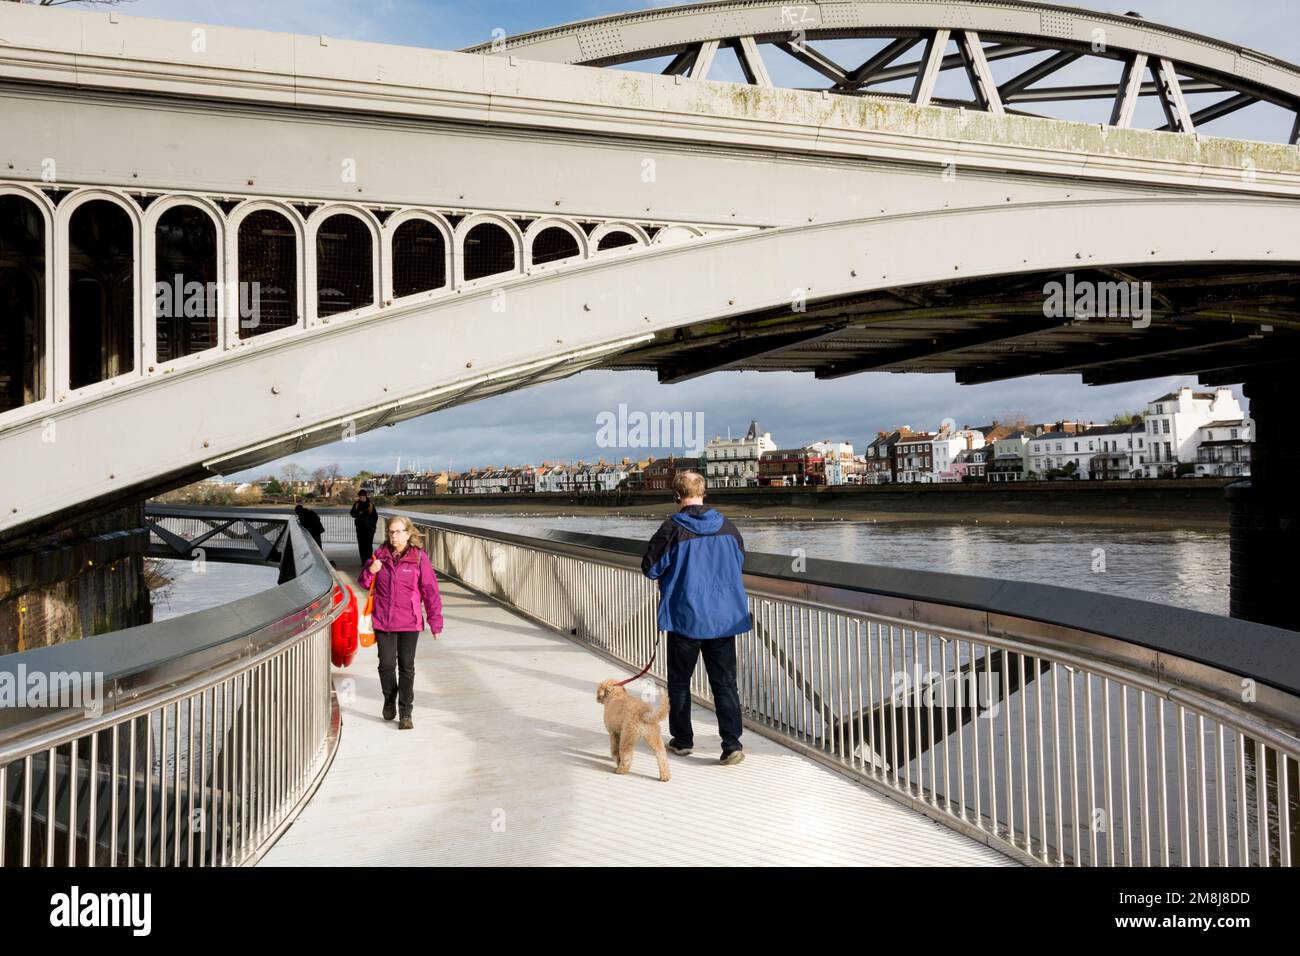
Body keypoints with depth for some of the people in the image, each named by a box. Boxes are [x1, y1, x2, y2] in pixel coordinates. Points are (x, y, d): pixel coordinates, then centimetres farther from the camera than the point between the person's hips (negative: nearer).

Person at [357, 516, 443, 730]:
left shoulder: (419, 558, -6)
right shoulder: (380, 554, 3)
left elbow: (430, 590, -4)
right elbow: (364, 583, 15)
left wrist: (435, 622, -4)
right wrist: (370, 571, -9)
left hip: (409, 623, -2)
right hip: (383, 621, 2)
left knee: (407, 667, 3)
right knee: (386, 665, 5)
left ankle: (405, 714, 12)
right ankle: (389, 700, 33)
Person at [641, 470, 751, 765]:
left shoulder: (673, 528, -13)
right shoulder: (727, 526, 0)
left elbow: (650, 567, -7)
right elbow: (739, 560, 15)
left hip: (685, 617, -3)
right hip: (724, 617, 3)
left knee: (679, 681, 13)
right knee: (725, 681, 7)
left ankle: (682, 740, 21)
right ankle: (732, 744, 0)